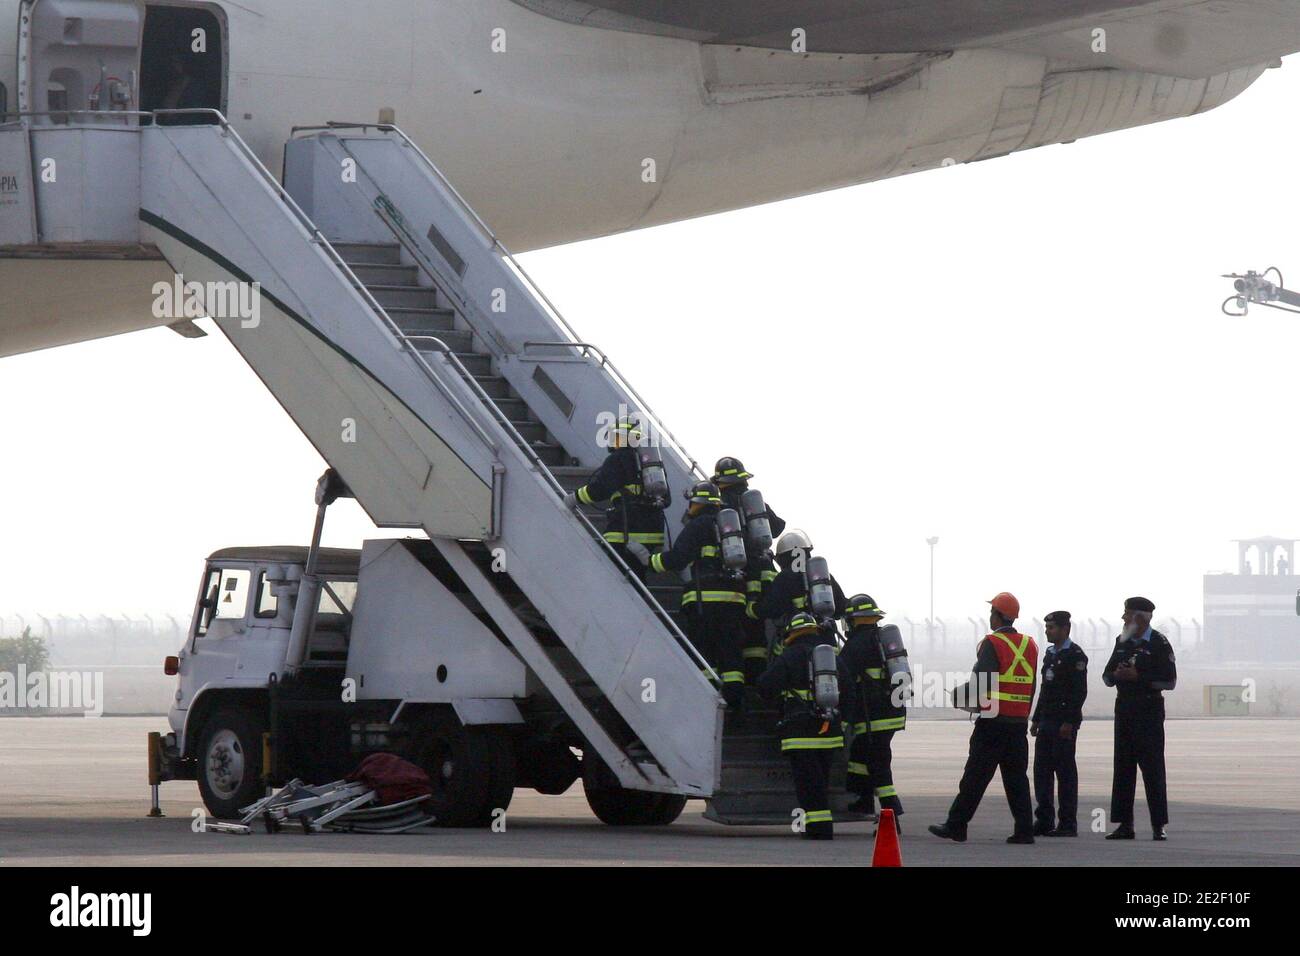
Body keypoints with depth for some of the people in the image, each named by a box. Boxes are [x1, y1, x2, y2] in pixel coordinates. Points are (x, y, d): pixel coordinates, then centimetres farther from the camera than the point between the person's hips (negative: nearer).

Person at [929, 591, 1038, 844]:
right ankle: (1024, 830, 3)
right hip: (1019, 723, 6)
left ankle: (956, 826, 2)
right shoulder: (1029, 645, 12)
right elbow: (1031, 687, 14)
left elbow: (981, 682, -17)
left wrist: (957, 695, -1)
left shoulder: (992, 644, -10)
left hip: (992, 722, -6)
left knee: (975, 776, -2)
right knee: (1016, 777, 9)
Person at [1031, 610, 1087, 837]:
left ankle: (1068, 823, -2)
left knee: (1065, 771, -5)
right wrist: (1036, 719, 18)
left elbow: (1080, 692, -15)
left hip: (1065, 724, -8)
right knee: (1042, 769, 7)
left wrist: (1069, 722, -20)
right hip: (1047, 722, 8)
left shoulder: (1075, 655, -9)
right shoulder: (1050, 654, 17)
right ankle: (1044, 820, 12)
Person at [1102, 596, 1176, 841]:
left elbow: (1169, 681, -8)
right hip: (1124, 708, 6)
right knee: (1123, 766, 4)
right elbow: (1107, 677, 19)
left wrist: (1139, 677, -16)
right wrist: (1116, 675, -5)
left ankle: (1159, 825, -4)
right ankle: (1125, 824, 8)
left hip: (1149, 709, -6)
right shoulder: (1122, 642, 14)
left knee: (1152, 767, -6)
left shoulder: (1159, 644, -5)